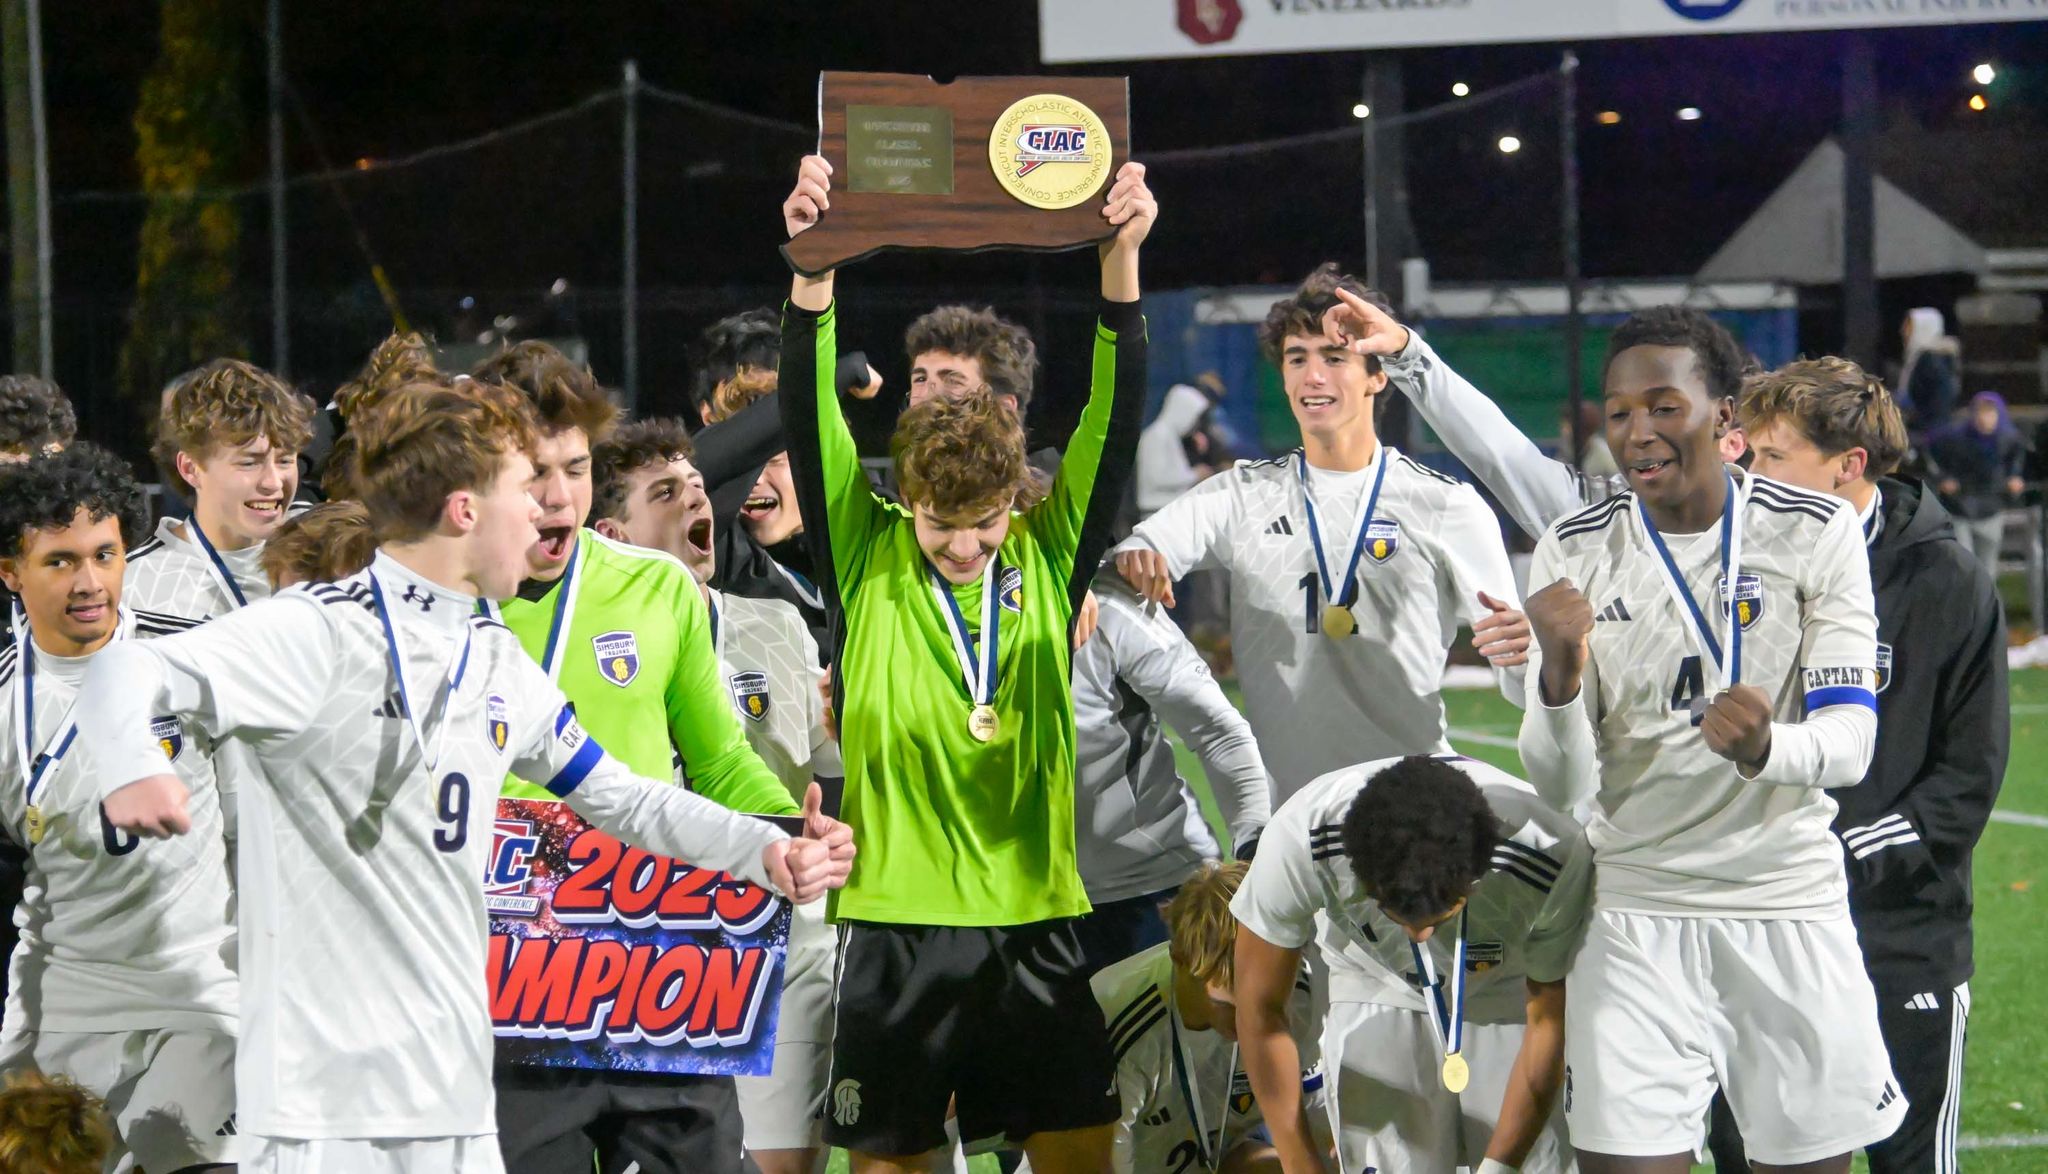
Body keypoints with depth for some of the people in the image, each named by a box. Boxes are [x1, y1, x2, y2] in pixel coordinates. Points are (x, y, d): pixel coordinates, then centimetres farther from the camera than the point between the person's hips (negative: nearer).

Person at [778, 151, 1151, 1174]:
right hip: (896, 924, -2)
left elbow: (1113, 426, -5)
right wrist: (813, 268, -24)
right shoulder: (868, 560, 0)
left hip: (1034, 917, 2)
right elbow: (811, 426, -11)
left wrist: (1121, 260, -18)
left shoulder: (1046, 557, 3)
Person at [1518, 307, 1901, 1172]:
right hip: (1638, 916, 0)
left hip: (1793, 913, 0)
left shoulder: (1815, 533, -2)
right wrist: (1559, 674, -25)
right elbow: (1560, 789, -3)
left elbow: (1851, 737, -9)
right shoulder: (1574, 555, 0)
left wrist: (1768, 749, -32)